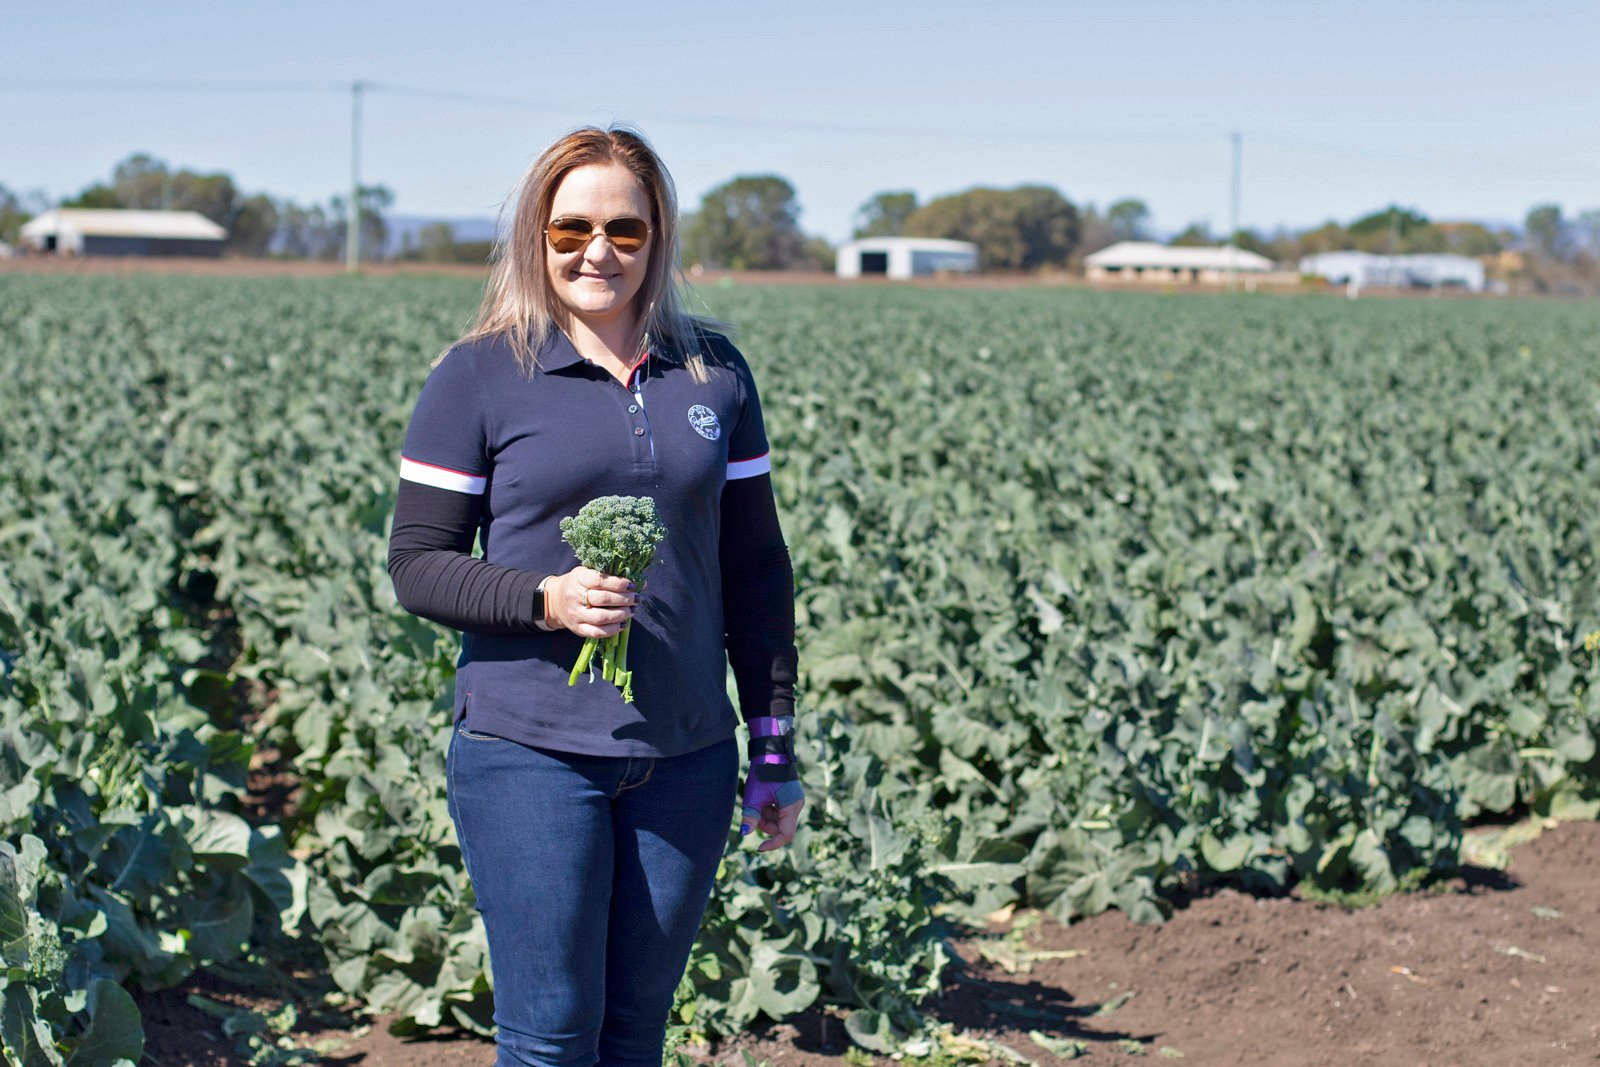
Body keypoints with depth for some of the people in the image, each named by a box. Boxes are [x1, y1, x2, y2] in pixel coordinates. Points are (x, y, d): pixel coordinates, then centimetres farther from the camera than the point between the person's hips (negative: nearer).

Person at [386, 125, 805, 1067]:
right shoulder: (480, 378, -2)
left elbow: (756, 570, 10)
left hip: (686, 755, 3)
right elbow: (416, 565, -2)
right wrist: (544, 599, -20)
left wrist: (776, 749, 9)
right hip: (530, 751, -3)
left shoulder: (714, 373, 7)